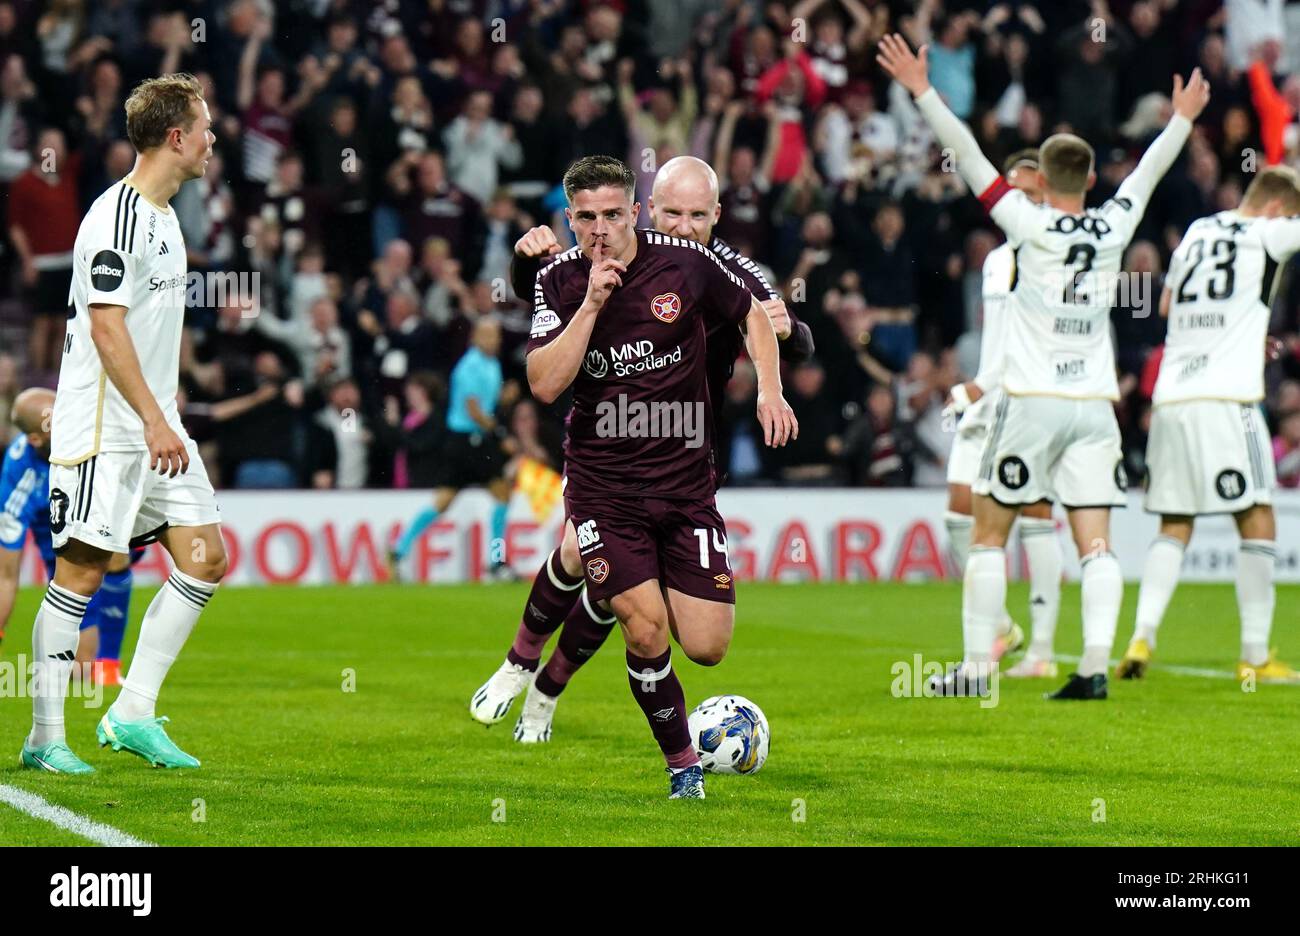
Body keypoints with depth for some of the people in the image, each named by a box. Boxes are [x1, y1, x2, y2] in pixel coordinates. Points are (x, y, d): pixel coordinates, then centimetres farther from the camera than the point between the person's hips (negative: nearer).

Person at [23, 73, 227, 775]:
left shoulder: (164, 216, 16)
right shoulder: (115, 217, -14)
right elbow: (106, 327, -20)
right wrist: (153, 420, -23)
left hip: (156, 427, 9)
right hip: (103, 430, -9)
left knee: (206, 558, 3)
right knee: (81, 572, -6)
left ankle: (132, 715, 8)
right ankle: (44, 739, 0)